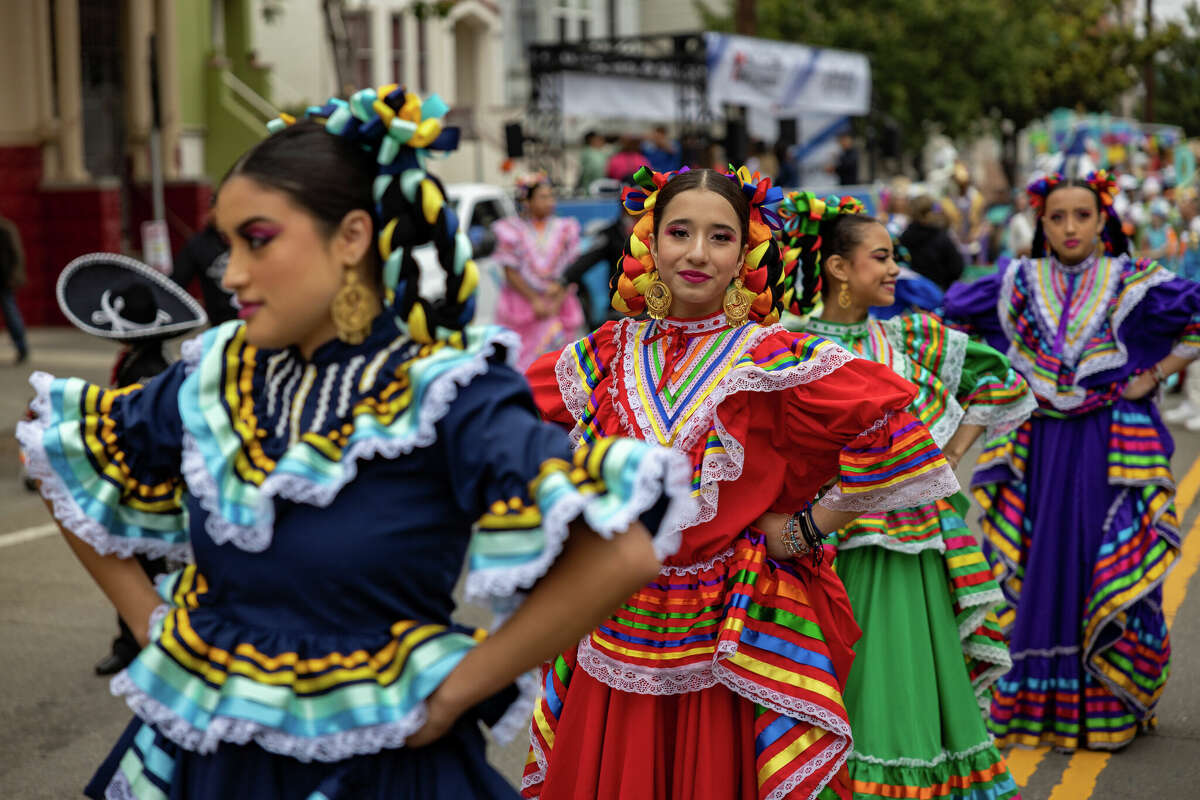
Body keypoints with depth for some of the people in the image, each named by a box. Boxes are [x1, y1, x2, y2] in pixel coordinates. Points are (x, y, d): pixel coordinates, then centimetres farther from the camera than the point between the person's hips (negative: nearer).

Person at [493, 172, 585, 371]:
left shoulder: (565, 229, 7)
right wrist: (534, 301, -12)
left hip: (558, 304, 2)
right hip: (521, 303, -1)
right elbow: (511, 273, -2)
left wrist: (556, 302, -9)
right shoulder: (512, 230, 1)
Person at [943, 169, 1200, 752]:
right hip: (1039, 447, 2)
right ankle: (1035, 700, 15)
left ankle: (1110, 703, 10)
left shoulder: (1131, 282, -1)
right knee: (1039, 567, 4)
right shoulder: (1019, 283, 6)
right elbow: (952, 315, 16)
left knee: (1108, 569, -2)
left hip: (1112, 448, -2)